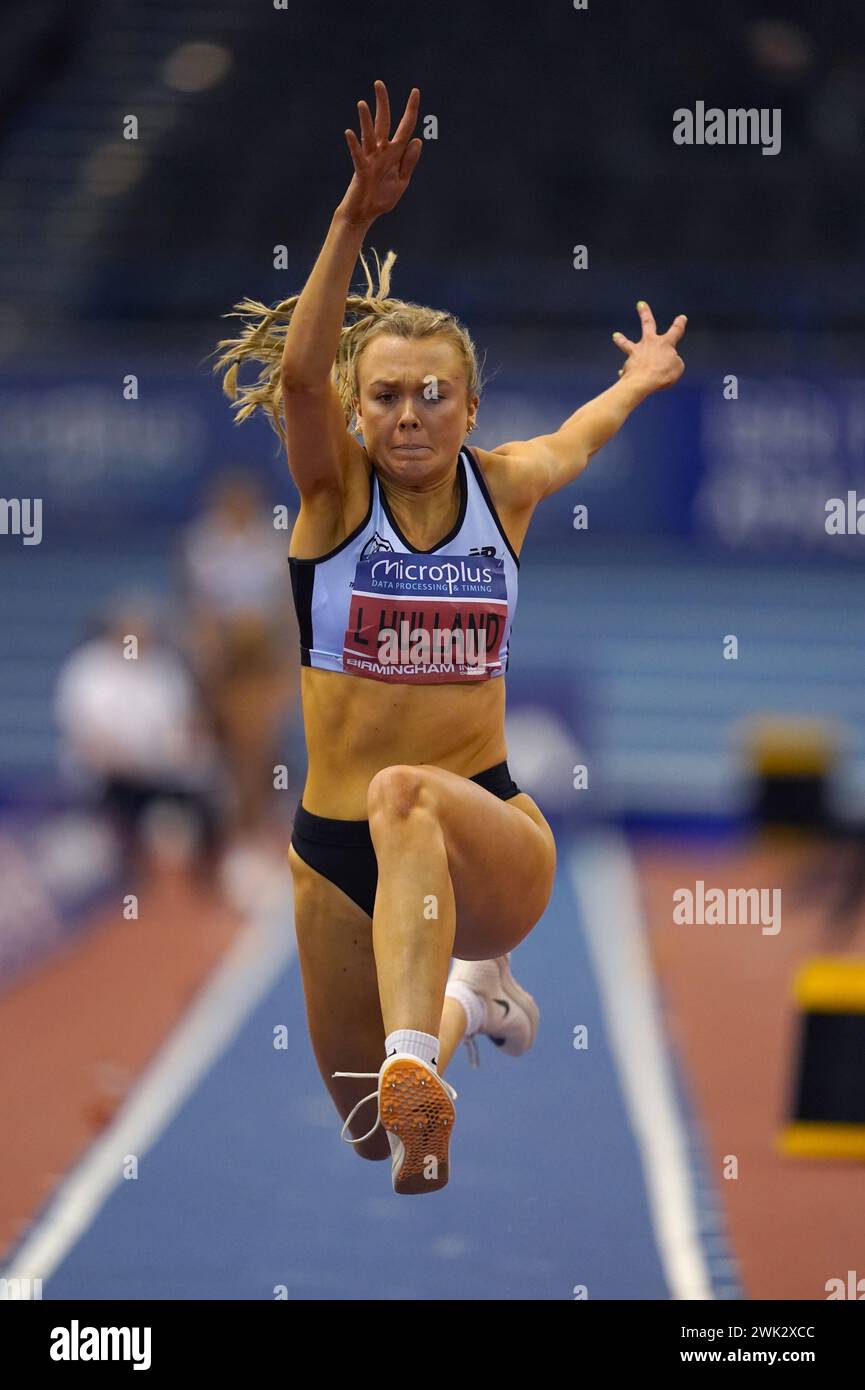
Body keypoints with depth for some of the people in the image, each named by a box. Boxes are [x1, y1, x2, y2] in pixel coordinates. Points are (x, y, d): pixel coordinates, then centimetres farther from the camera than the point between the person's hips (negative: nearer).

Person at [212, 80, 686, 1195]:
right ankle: (466, 1001, 47)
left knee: (406, 798, -39)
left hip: (493, 839, -1)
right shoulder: (335, 488, -4)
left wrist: (641, 380, 47)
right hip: (337, 851, 1)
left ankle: (416, 1061, -53)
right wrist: (358, 217, -38)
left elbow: (580, 435, 29)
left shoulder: (505, 486, 3)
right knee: (376, 1141, 13)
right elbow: (298, 371, -25)